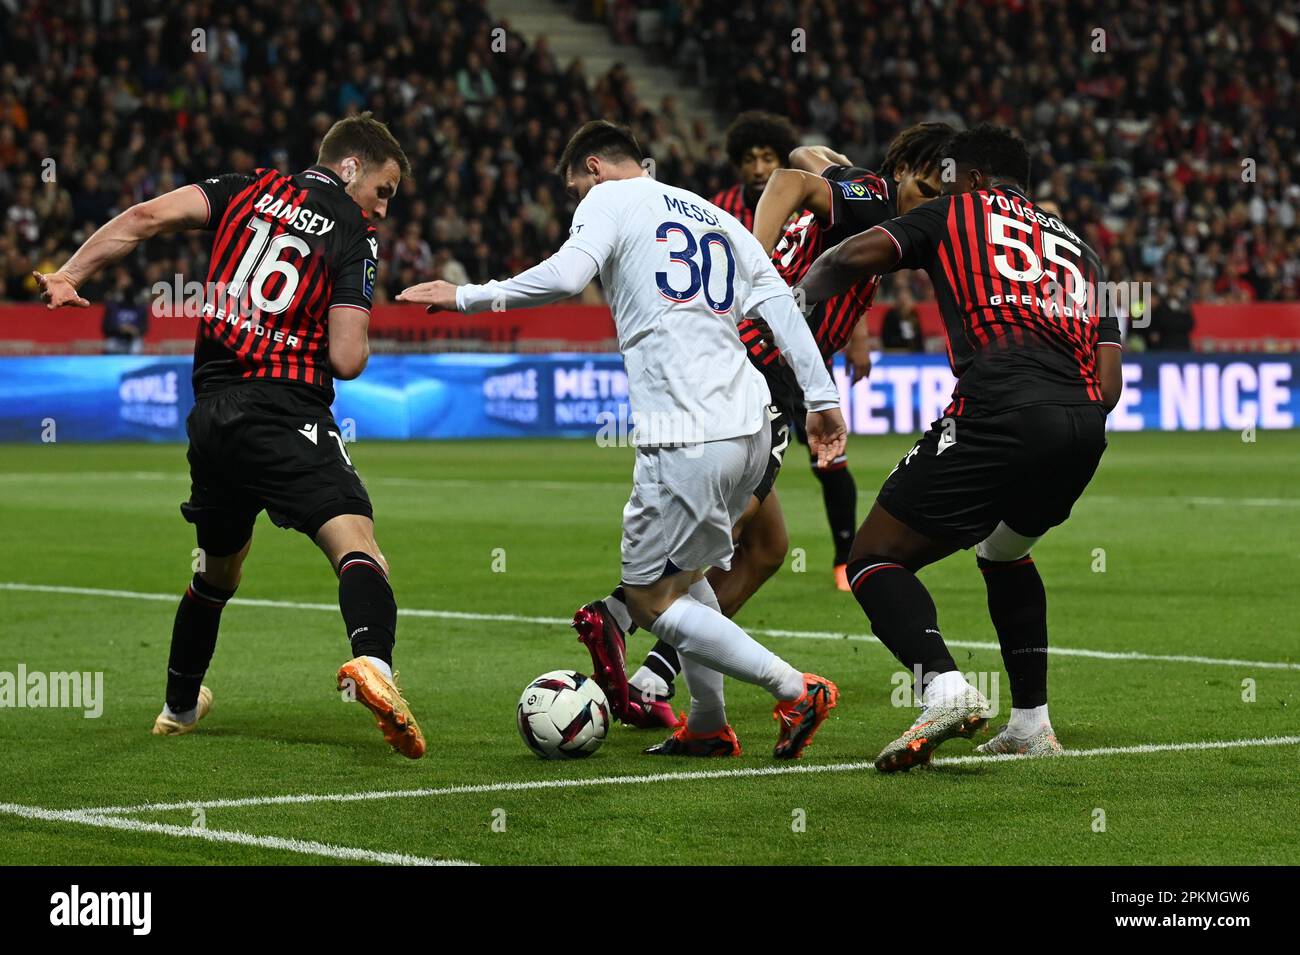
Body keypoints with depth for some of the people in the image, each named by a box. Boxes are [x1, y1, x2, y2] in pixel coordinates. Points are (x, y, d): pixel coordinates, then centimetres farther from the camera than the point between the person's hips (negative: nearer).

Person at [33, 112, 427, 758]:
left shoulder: (247, 191, 14)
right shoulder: (354, 235, 1)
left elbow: (147, 216, 1)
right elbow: (346, 360, -7)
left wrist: (69, 276, 4)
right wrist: (360, 341, 16)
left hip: (210, 414, 6)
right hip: (286, 412, -6)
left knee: (219, 566, 26)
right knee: (357, 544, -19)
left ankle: (179, 706, 41)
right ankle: (371, 661, -48)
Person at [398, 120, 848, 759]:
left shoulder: (610, 199, 3)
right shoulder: (719, 219, 23)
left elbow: (566, 275, -16)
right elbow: (781, 304, 17)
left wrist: (467, 297, -9)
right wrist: (822, 400, 18)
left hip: (689, 441, -8)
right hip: (750, 428, 8)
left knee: (648, 600, 1)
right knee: (682, 572, 25)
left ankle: (796, 691, -3)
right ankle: (708, 726, 25)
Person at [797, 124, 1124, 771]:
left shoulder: (957, 212, 18)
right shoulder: (1078, 249, 31)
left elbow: (856, 257, 3)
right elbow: (1109, 385, 21)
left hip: (999, 414, -6)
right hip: (1083, 430, 6)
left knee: (875, 559, 2)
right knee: (1004, 552, 34)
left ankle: (943, 686, -24)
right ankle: (1031, 724, 28)